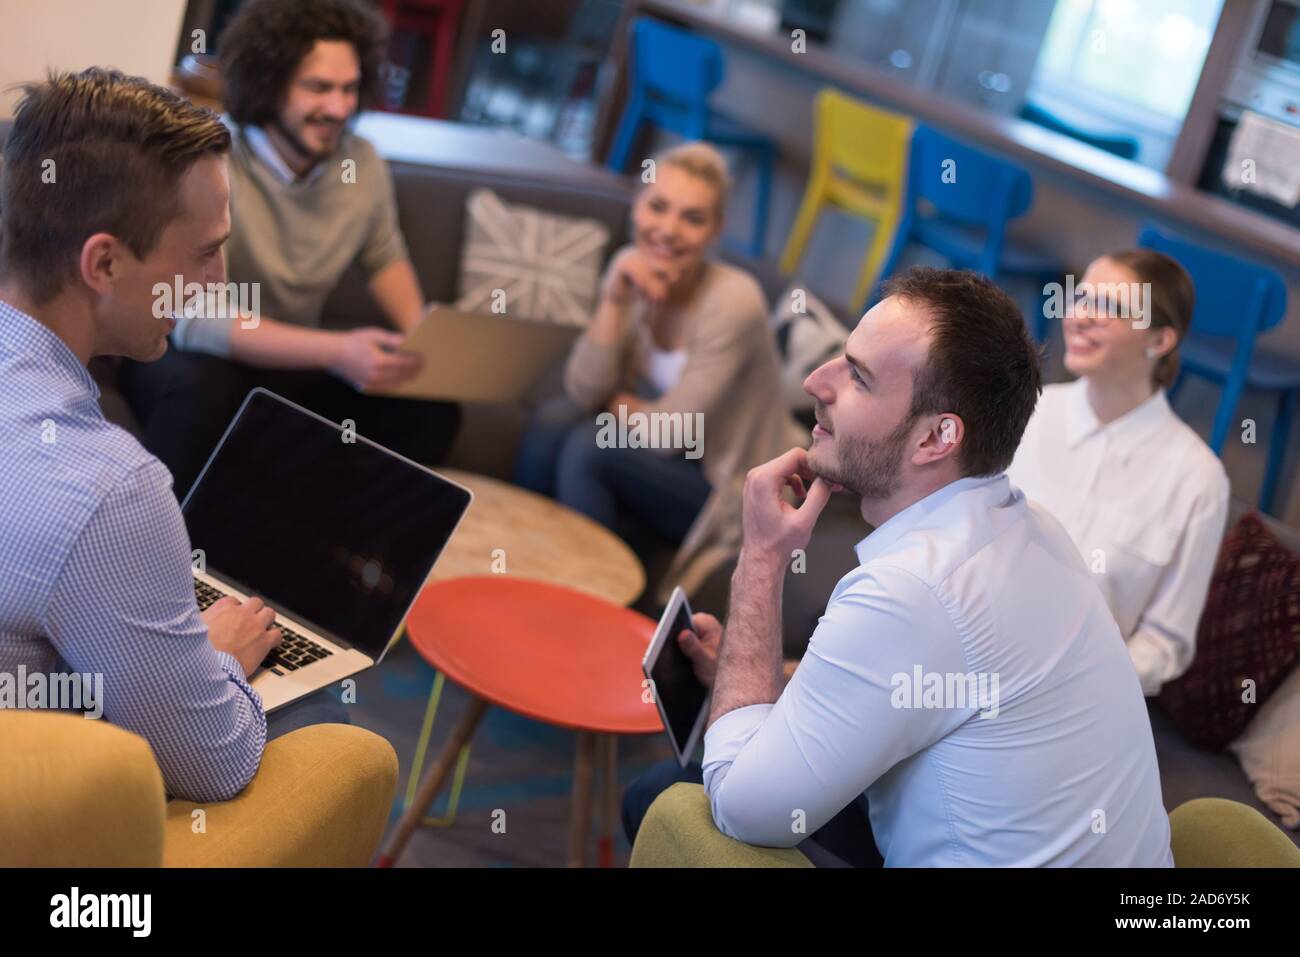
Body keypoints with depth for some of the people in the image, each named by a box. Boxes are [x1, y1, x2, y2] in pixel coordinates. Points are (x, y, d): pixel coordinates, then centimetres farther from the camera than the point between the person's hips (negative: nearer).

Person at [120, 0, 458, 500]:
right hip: (189, 357, -5)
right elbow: (195, 318, -32)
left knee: (432, 405, -12)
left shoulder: (364, 164, -7)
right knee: (201, 390, -38)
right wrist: (337, 350, -42)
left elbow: (384, 258, 13)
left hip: (295, 362, 5)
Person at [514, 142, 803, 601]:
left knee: (587, 447, -23)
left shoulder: (733, 301, -26)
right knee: (556, 421, -15)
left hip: (734, 491, -6)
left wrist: (616, 402, -5)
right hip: (670, 456, 6)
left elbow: (668, 433, -22)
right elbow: (584, 391, -13)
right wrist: (612, 299, -24)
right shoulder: (637, 273, -7)